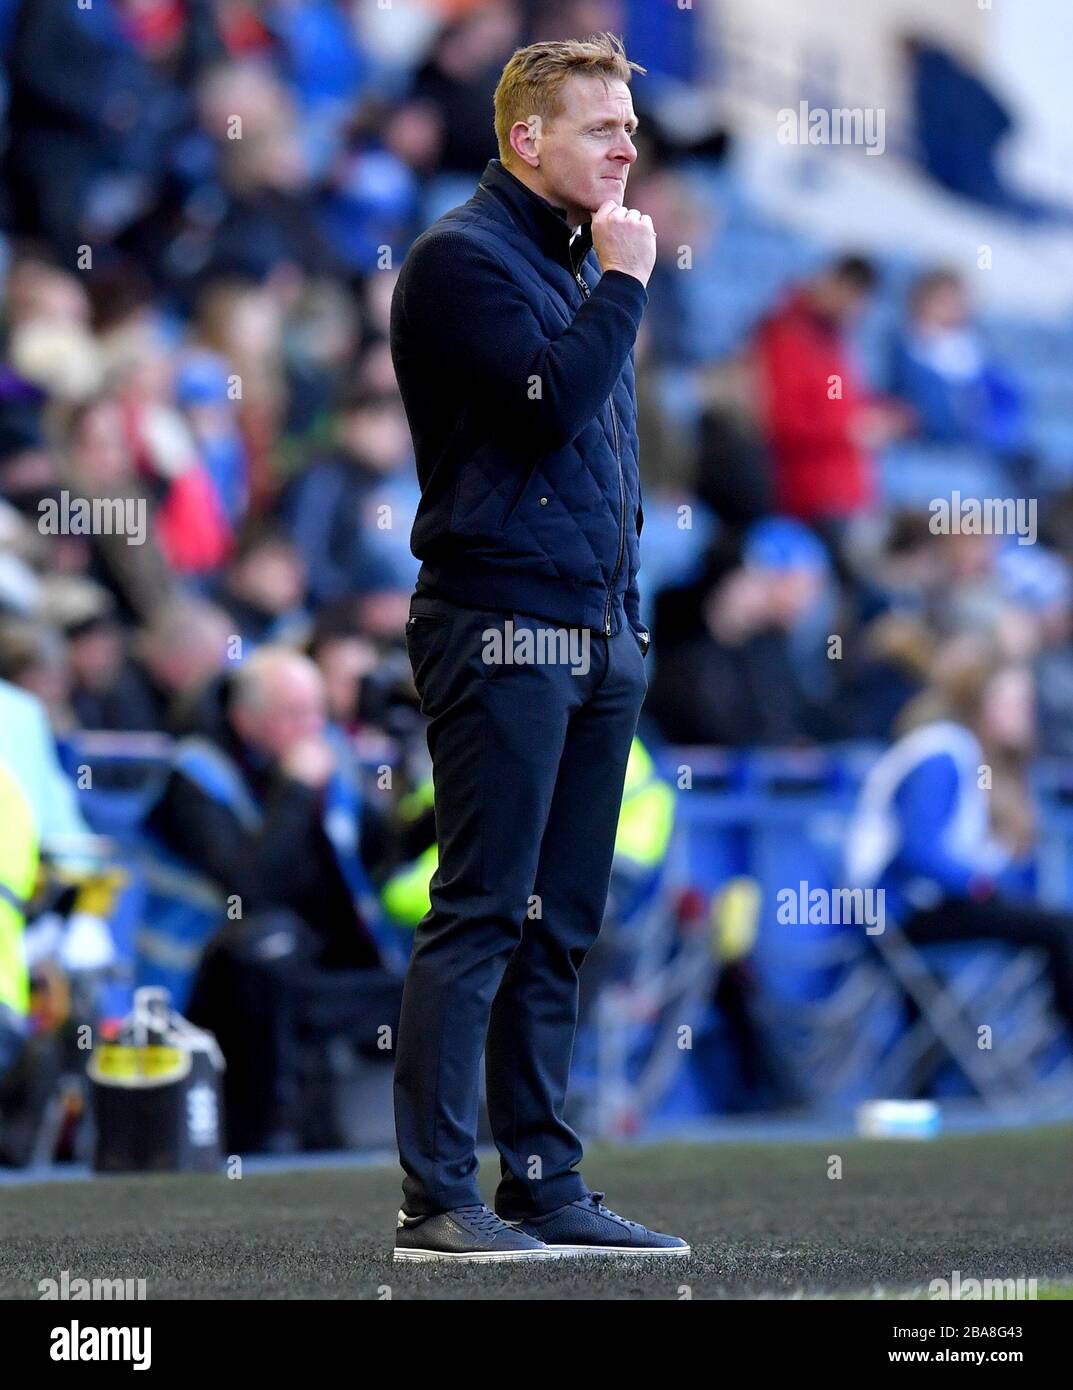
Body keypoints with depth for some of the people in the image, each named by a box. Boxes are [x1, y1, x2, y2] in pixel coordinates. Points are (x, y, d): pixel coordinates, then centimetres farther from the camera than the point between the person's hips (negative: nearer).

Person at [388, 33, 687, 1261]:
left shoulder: (578, 259, 19)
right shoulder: (464, 258, -8)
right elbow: (550, 404, -21)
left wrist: (626, 607, 17)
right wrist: (623, 284, -11)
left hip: (597, 635, 9)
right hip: (501, 631, -9)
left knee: (558, 927, 10)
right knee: (479, 917, -9)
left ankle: (545, 1186, 14)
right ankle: (437, 1201, -7)